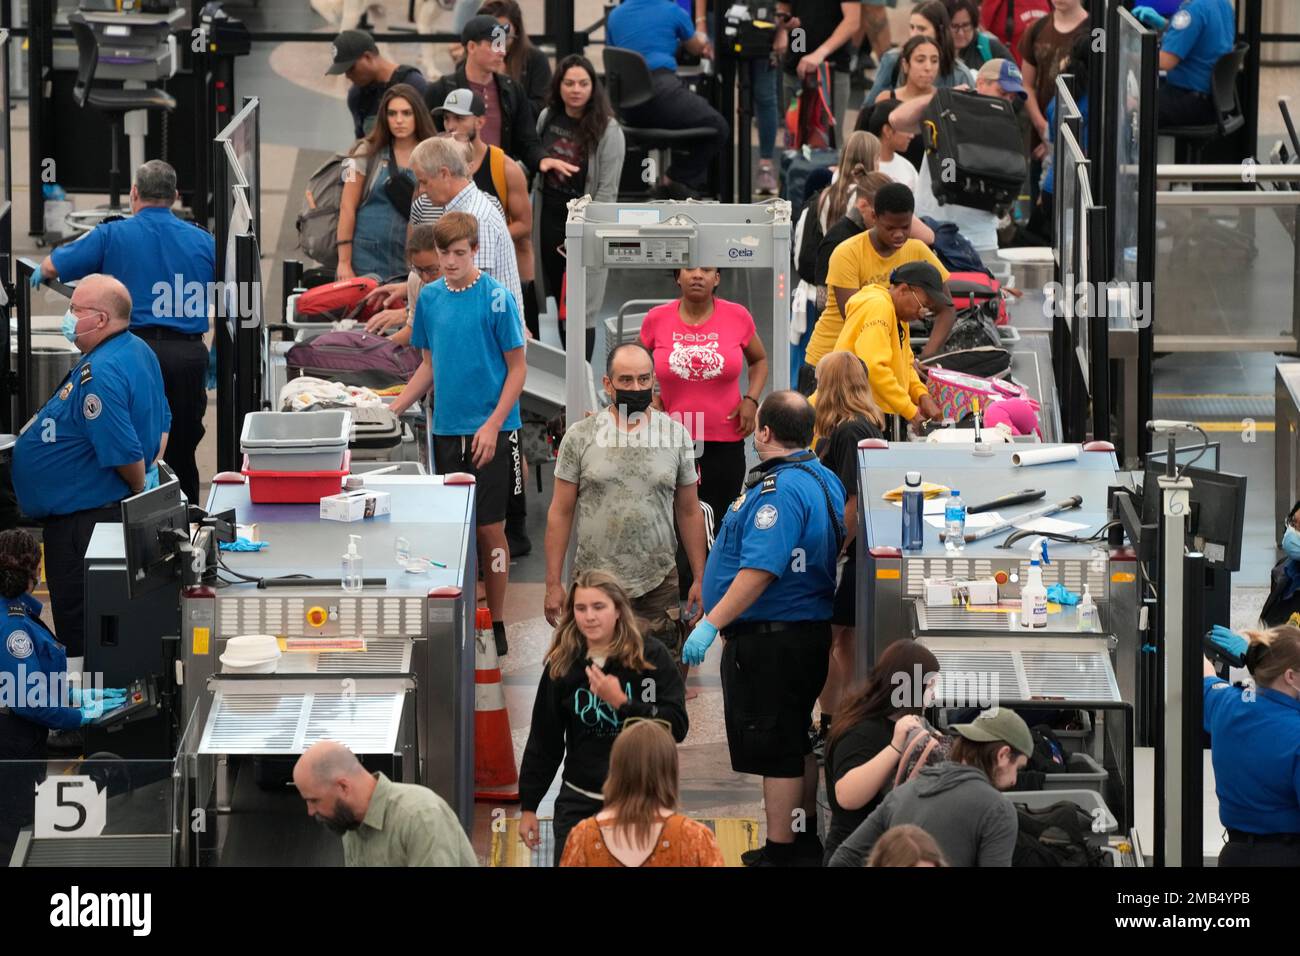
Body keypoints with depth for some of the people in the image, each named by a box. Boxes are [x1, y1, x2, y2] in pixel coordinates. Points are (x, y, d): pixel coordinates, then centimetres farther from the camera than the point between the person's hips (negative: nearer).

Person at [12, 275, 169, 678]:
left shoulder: (101, 374, -25)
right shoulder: (138, 351, 8)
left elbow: (123, 451, -27)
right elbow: (162, 422, 20)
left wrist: (140, 490, -9)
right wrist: (150, 471, 17)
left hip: (82, 519, -11)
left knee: (76, 629, -3)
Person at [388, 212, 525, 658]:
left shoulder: (496, 298, -9)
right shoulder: (430, 298, 7)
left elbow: (517, 368, -7)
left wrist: (493, 425, -15)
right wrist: (393, 409, 6)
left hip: (490, 433, -5)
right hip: (446, 429, 5)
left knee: (489, 528, -1)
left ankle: (496, 625, 8)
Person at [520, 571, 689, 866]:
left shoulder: (651, 657, -9)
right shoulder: (562, 666, -1)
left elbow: (677, 727, -12)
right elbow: (543, 742, 6)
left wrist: (622, 702, -22)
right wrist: (528, 806, 6)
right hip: (579, 802, 2)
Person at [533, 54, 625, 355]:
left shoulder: (608, 131, -11)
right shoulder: (547, 118, 4)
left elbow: (606, 191, -12)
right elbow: (535, 162, 19)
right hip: (549, 220, 5)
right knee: (560, 304, 11)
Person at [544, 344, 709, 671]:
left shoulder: (675, 435, 5)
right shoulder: (581, 436, 1)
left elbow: (689, 512, 11)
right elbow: (561, 513, 3)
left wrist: (699, 578, 7)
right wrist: (553, 584, -1)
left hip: (658, 583, 1)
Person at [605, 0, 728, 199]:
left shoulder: (614, 16, 18)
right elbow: (696, 48, 23)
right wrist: (702, 37, 50)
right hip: (661, 90, -6)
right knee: (718, 129, 6)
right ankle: (675, 180, 4)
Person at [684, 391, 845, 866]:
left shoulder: (780, 490, -22)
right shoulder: (823, 479, 10)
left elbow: (760, 570, -30)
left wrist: (711, 623, -28)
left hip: (771, 640, -10)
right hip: (810, 628, 10)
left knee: (774, 750, -3)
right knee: (796, 742, 19)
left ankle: (779, 853, 2)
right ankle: (805, 840, 28)